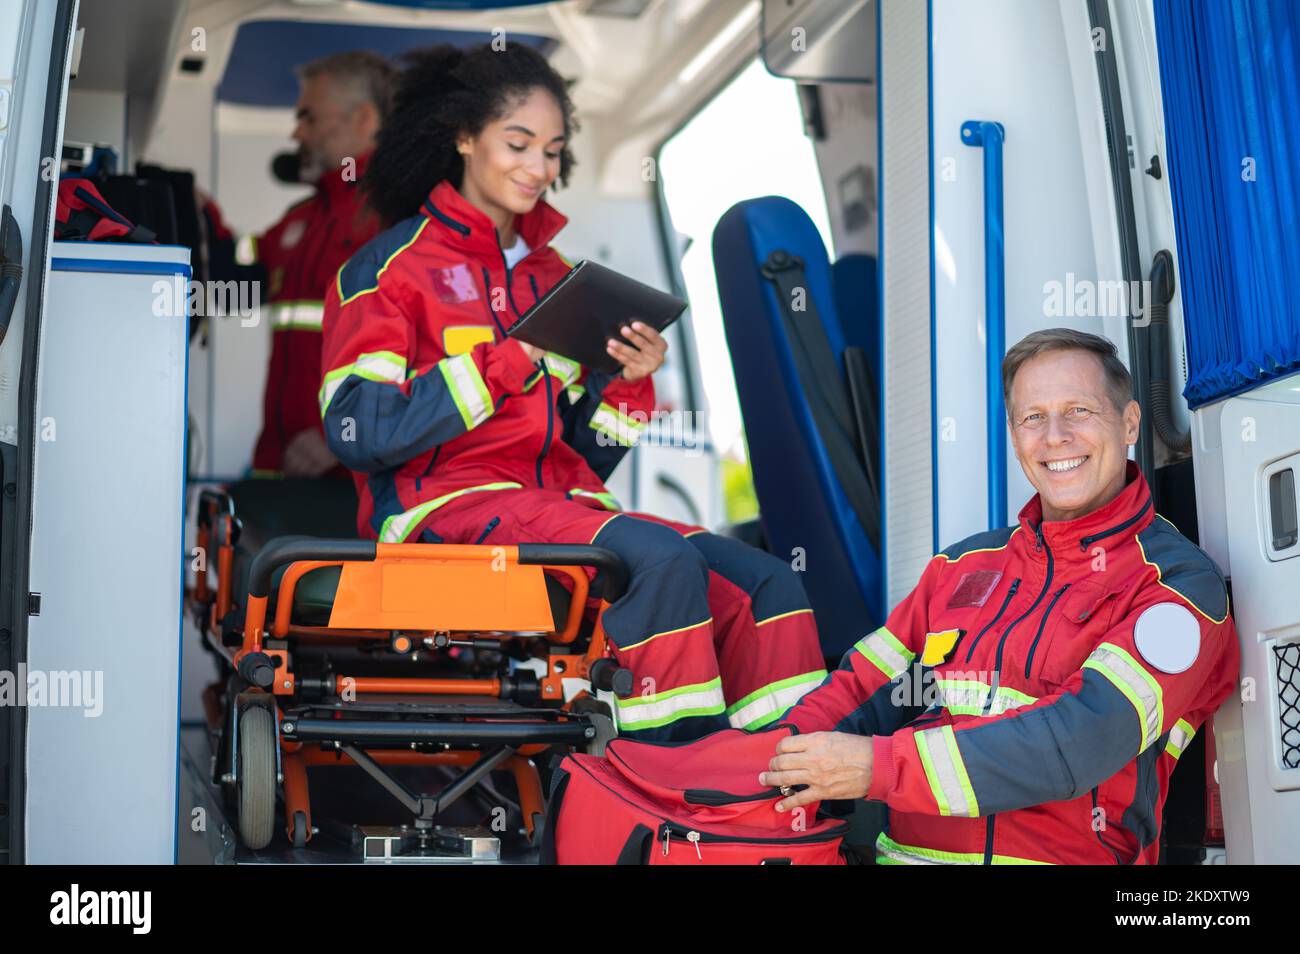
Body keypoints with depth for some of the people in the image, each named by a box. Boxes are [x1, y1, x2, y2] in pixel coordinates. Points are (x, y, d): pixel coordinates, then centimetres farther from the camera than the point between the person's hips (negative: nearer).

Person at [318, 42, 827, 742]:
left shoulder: (551, 276, 21)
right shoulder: (389, 268, 3)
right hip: (446, 506, -6)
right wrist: (505, 367, -13)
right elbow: (358, 432, -10)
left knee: (768, 585, -13)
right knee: (662, 557, -31)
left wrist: (626, 383, 0)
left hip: (559, 503, 7)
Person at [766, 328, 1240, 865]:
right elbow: (868, 687, 12)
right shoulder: (963, 564, 17)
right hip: (909, 851, 4)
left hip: (1068, 853, -4)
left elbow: (1087, 737, -15)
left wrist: (878, 766, -18)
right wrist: (779, 750, -10)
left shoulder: (1178, 582, -2)